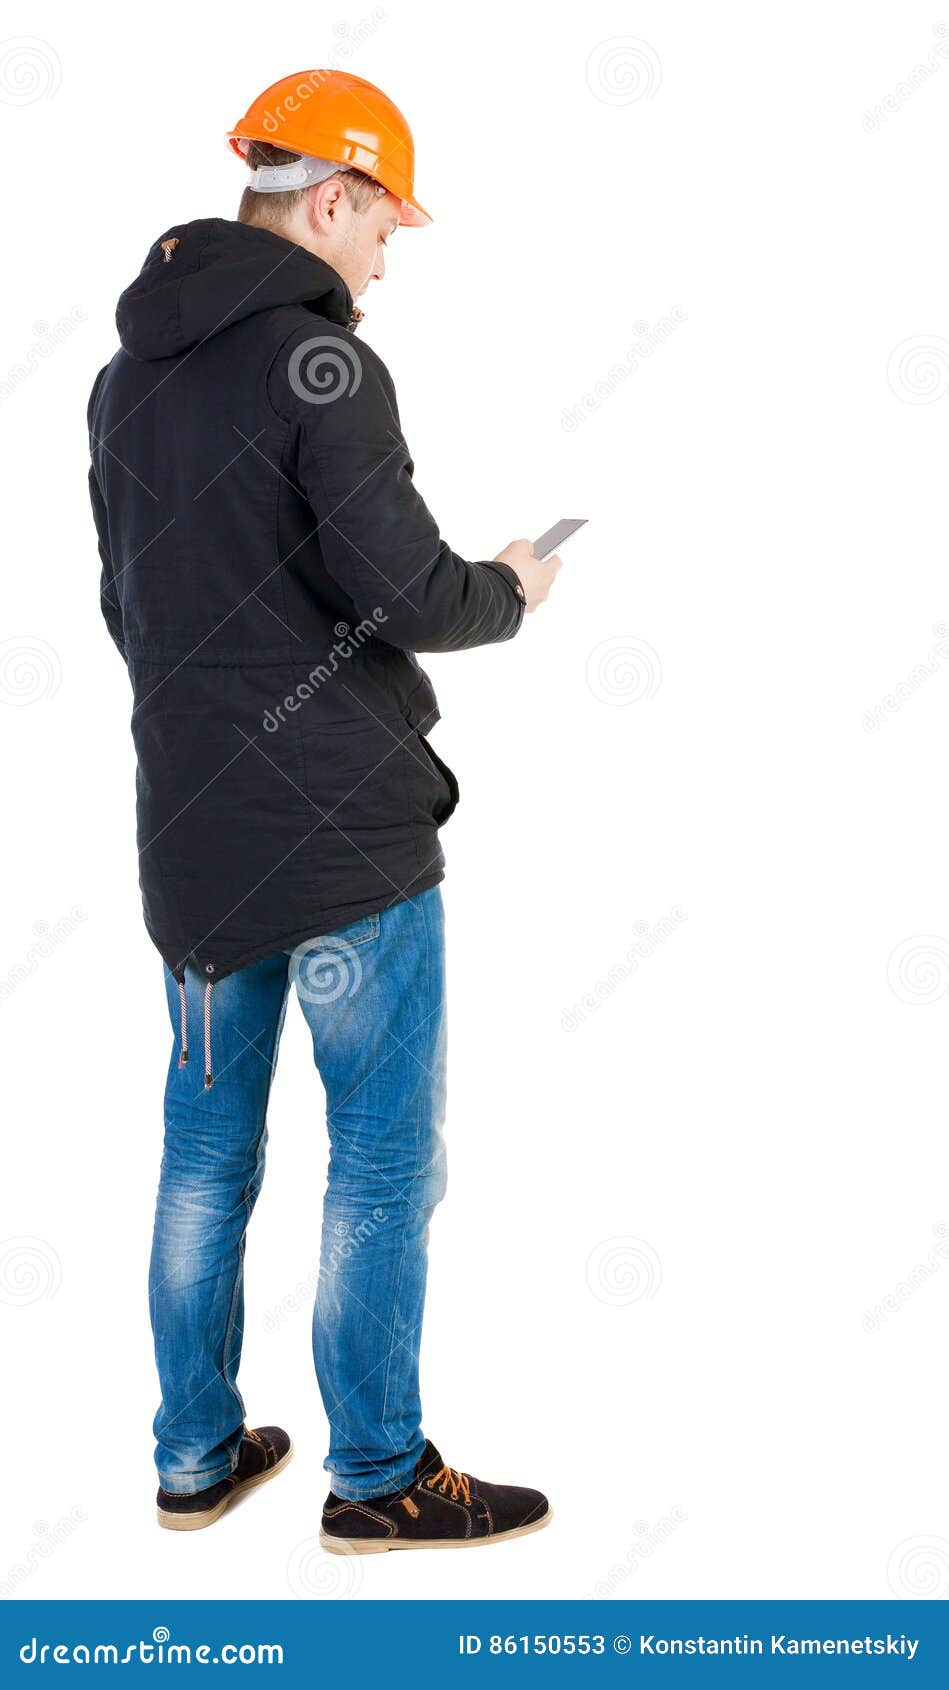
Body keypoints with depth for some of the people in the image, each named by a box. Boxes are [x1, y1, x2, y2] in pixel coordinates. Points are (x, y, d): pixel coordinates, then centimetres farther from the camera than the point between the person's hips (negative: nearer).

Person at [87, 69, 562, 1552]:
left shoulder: (126, 371, 12)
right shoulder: (316, 358, -13)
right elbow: (409, 596, -17)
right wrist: (510, 591, 2)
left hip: (189, 832, 8)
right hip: (346, 827, -7)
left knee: (205, 1151, 16)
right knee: (384, 1162, 5)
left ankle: (196, 1457, 27)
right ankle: (378, 1477, 17)